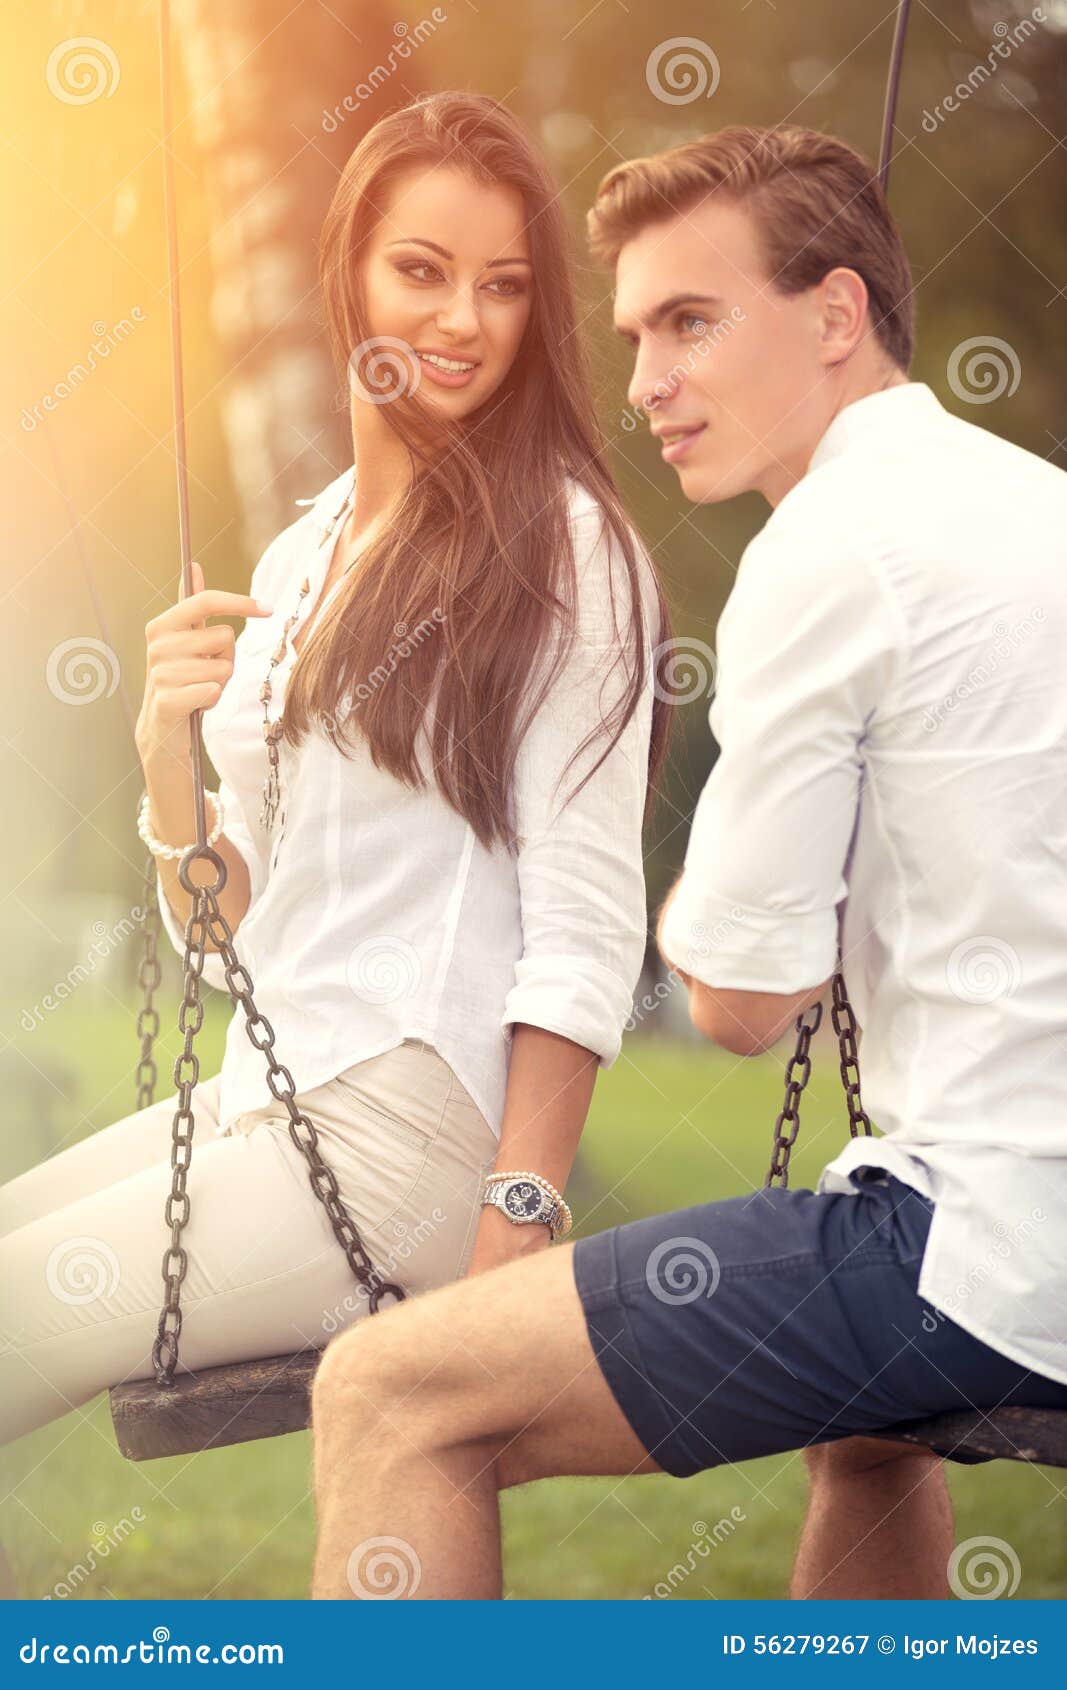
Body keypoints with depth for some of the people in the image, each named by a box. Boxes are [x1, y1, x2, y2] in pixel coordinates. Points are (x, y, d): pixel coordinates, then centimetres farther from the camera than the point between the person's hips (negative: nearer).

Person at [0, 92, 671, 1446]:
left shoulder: (561, 548, -7)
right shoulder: (298, 560, 15)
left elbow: (587, 925, -13)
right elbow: (226, 935, 15)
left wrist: (514, 1237, -20)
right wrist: (166, 751, -5)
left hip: (408, 1132, -7)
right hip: (255, 1105, 7)